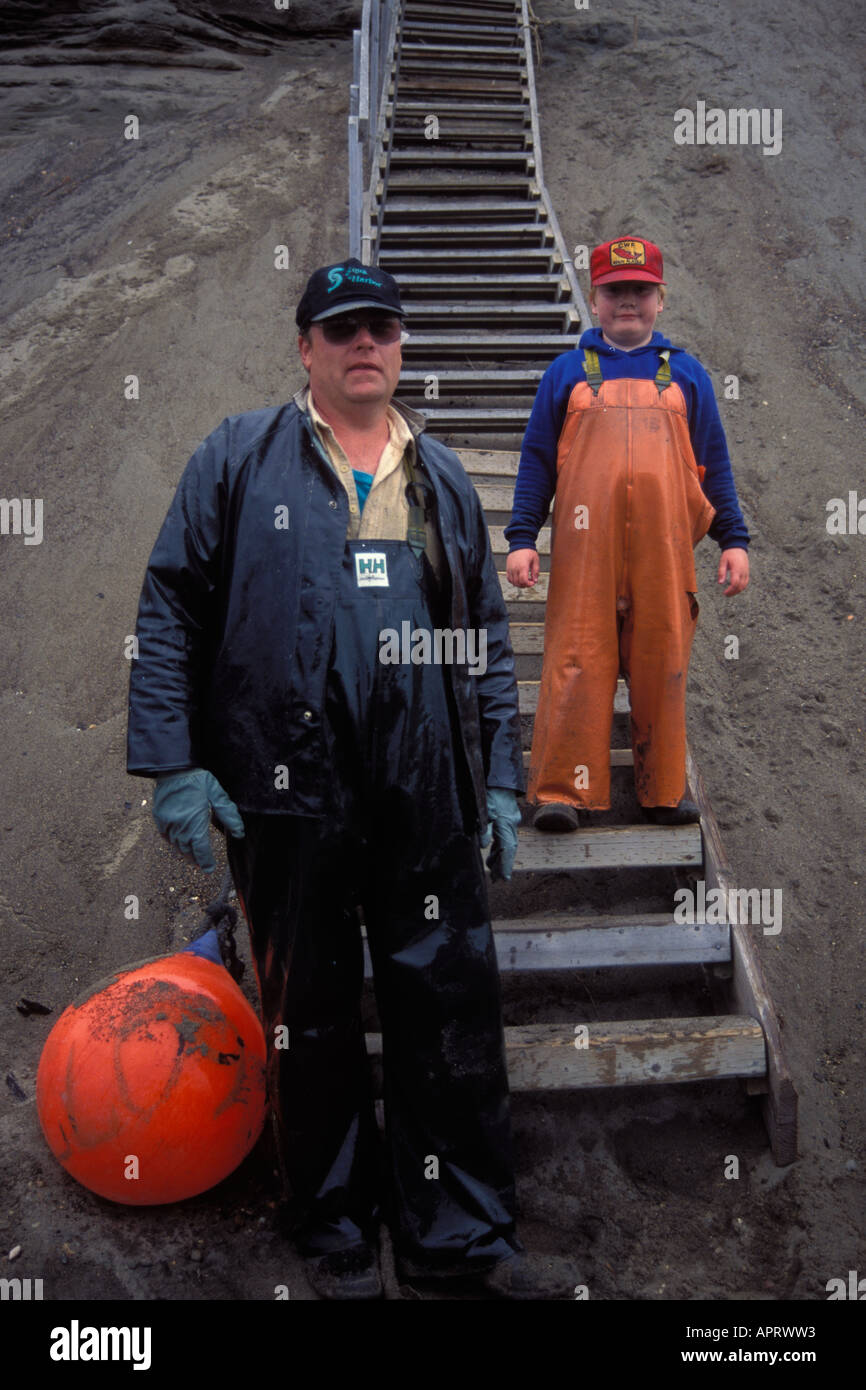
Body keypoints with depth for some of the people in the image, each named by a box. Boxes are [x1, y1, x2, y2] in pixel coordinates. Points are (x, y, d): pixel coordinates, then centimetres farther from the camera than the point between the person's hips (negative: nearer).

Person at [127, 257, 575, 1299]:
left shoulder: (441, 478, 16)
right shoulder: (240, 458, 6)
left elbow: (487, 637, 16)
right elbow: (170, 608, 2)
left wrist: (501, 779, 10)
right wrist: (173, 763, -7)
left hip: (429, 795, 3)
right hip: (288, 794, -2)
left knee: (452, 1014, 6)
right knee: (309, 1019, 10)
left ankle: (461, 1230, 23)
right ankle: (337, 1232, 29)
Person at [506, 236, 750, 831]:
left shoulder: (685, 374, 16)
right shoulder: (568, 372, 12)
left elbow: (714, 463, 16)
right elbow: (537, 460, 11)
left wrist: (734, 540, 10)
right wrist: (522, 539, 3)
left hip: (664, 547, 2)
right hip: (585, 546, -1)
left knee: (662, 665, 4)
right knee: (577, 662, -4)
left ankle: (665, 788, 16)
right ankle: (566, 791, 3)